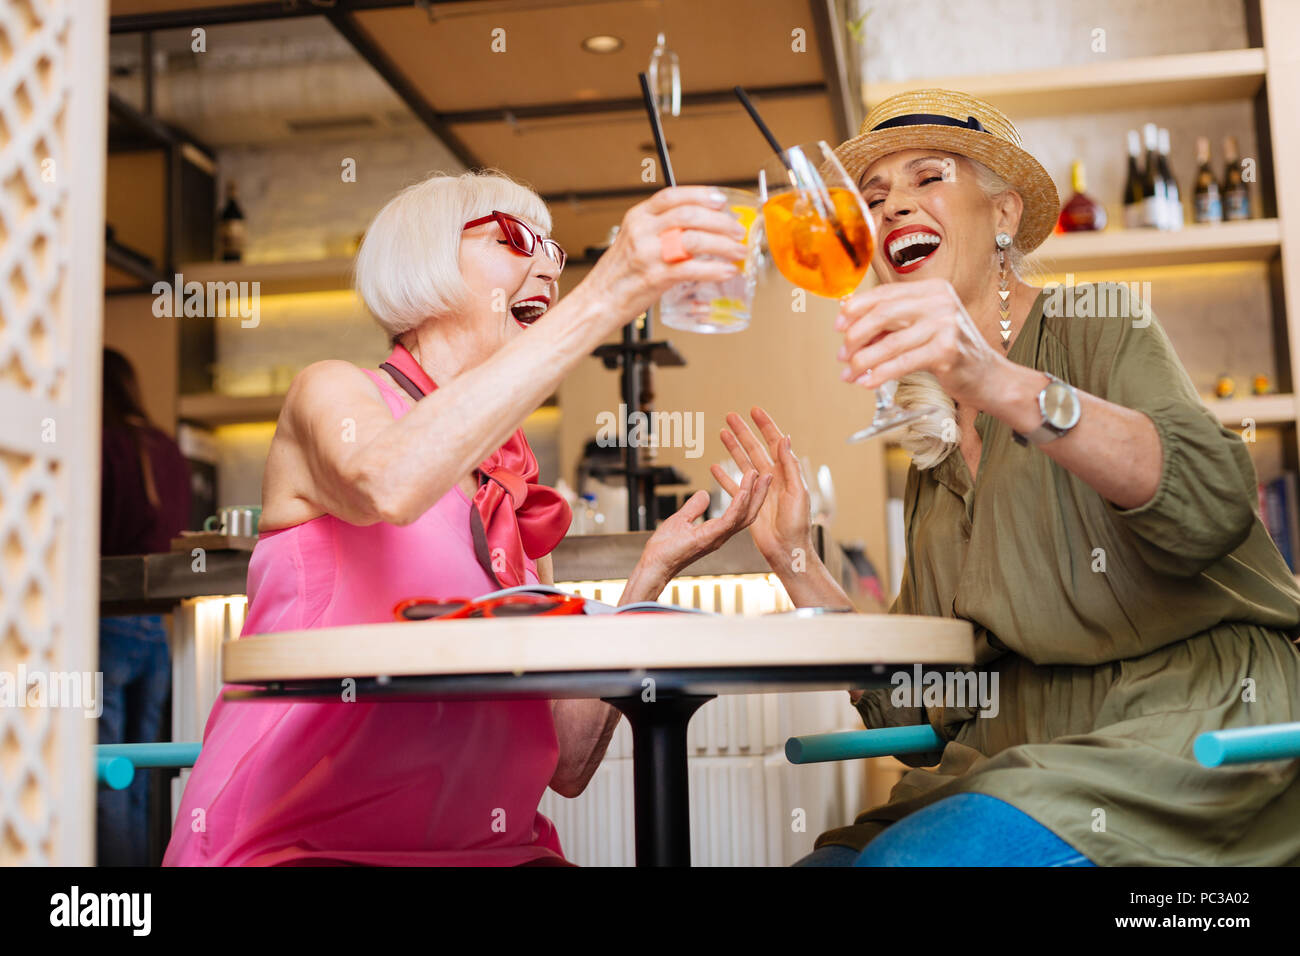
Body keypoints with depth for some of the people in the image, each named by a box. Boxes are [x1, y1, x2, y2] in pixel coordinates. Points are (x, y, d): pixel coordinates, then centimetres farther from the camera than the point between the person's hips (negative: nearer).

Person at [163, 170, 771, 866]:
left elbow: (566, 764, 12)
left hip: (490, 847, 5)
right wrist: (605, 297, -27)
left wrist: (651, 576, 5)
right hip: (297, 844, -4)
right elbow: (389, 482, -25)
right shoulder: (329, 393, 3)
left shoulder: (516, 503, 18)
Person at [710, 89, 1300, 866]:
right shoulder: (933, 460, 16)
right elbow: (919, 715, 12)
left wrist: (1002, 385, -35)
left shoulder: (1098, 325, 2)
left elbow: (1211, 504, -21)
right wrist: (795, 565, 5)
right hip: (1029, 757, 5)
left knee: (912, 857, -29)